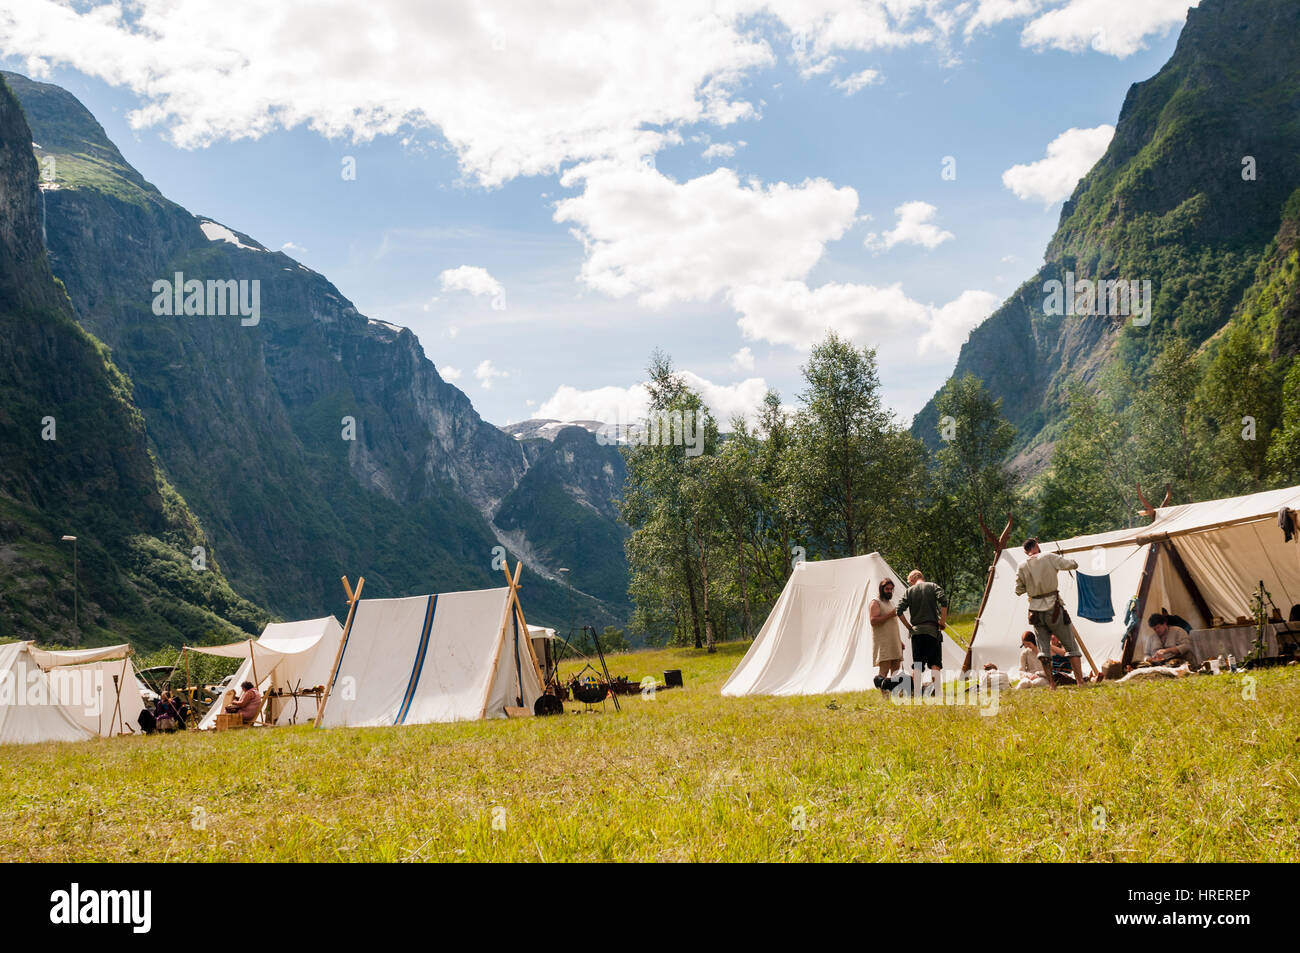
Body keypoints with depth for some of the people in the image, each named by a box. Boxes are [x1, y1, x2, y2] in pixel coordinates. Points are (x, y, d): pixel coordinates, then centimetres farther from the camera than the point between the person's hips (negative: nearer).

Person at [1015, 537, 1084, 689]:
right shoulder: (1048, 557, -4)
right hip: (1052, 608, -3)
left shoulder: (1022, 566, 5)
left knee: (1043, 647, 9)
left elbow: (1018, 590, 9)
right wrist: (1061, 559, 17)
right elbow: (1073, 564, -2)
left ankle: (1051, 683, 5)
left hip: (1035, 610, 3)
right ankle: (1080, 681, 0)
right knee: (1071, 645, 4)